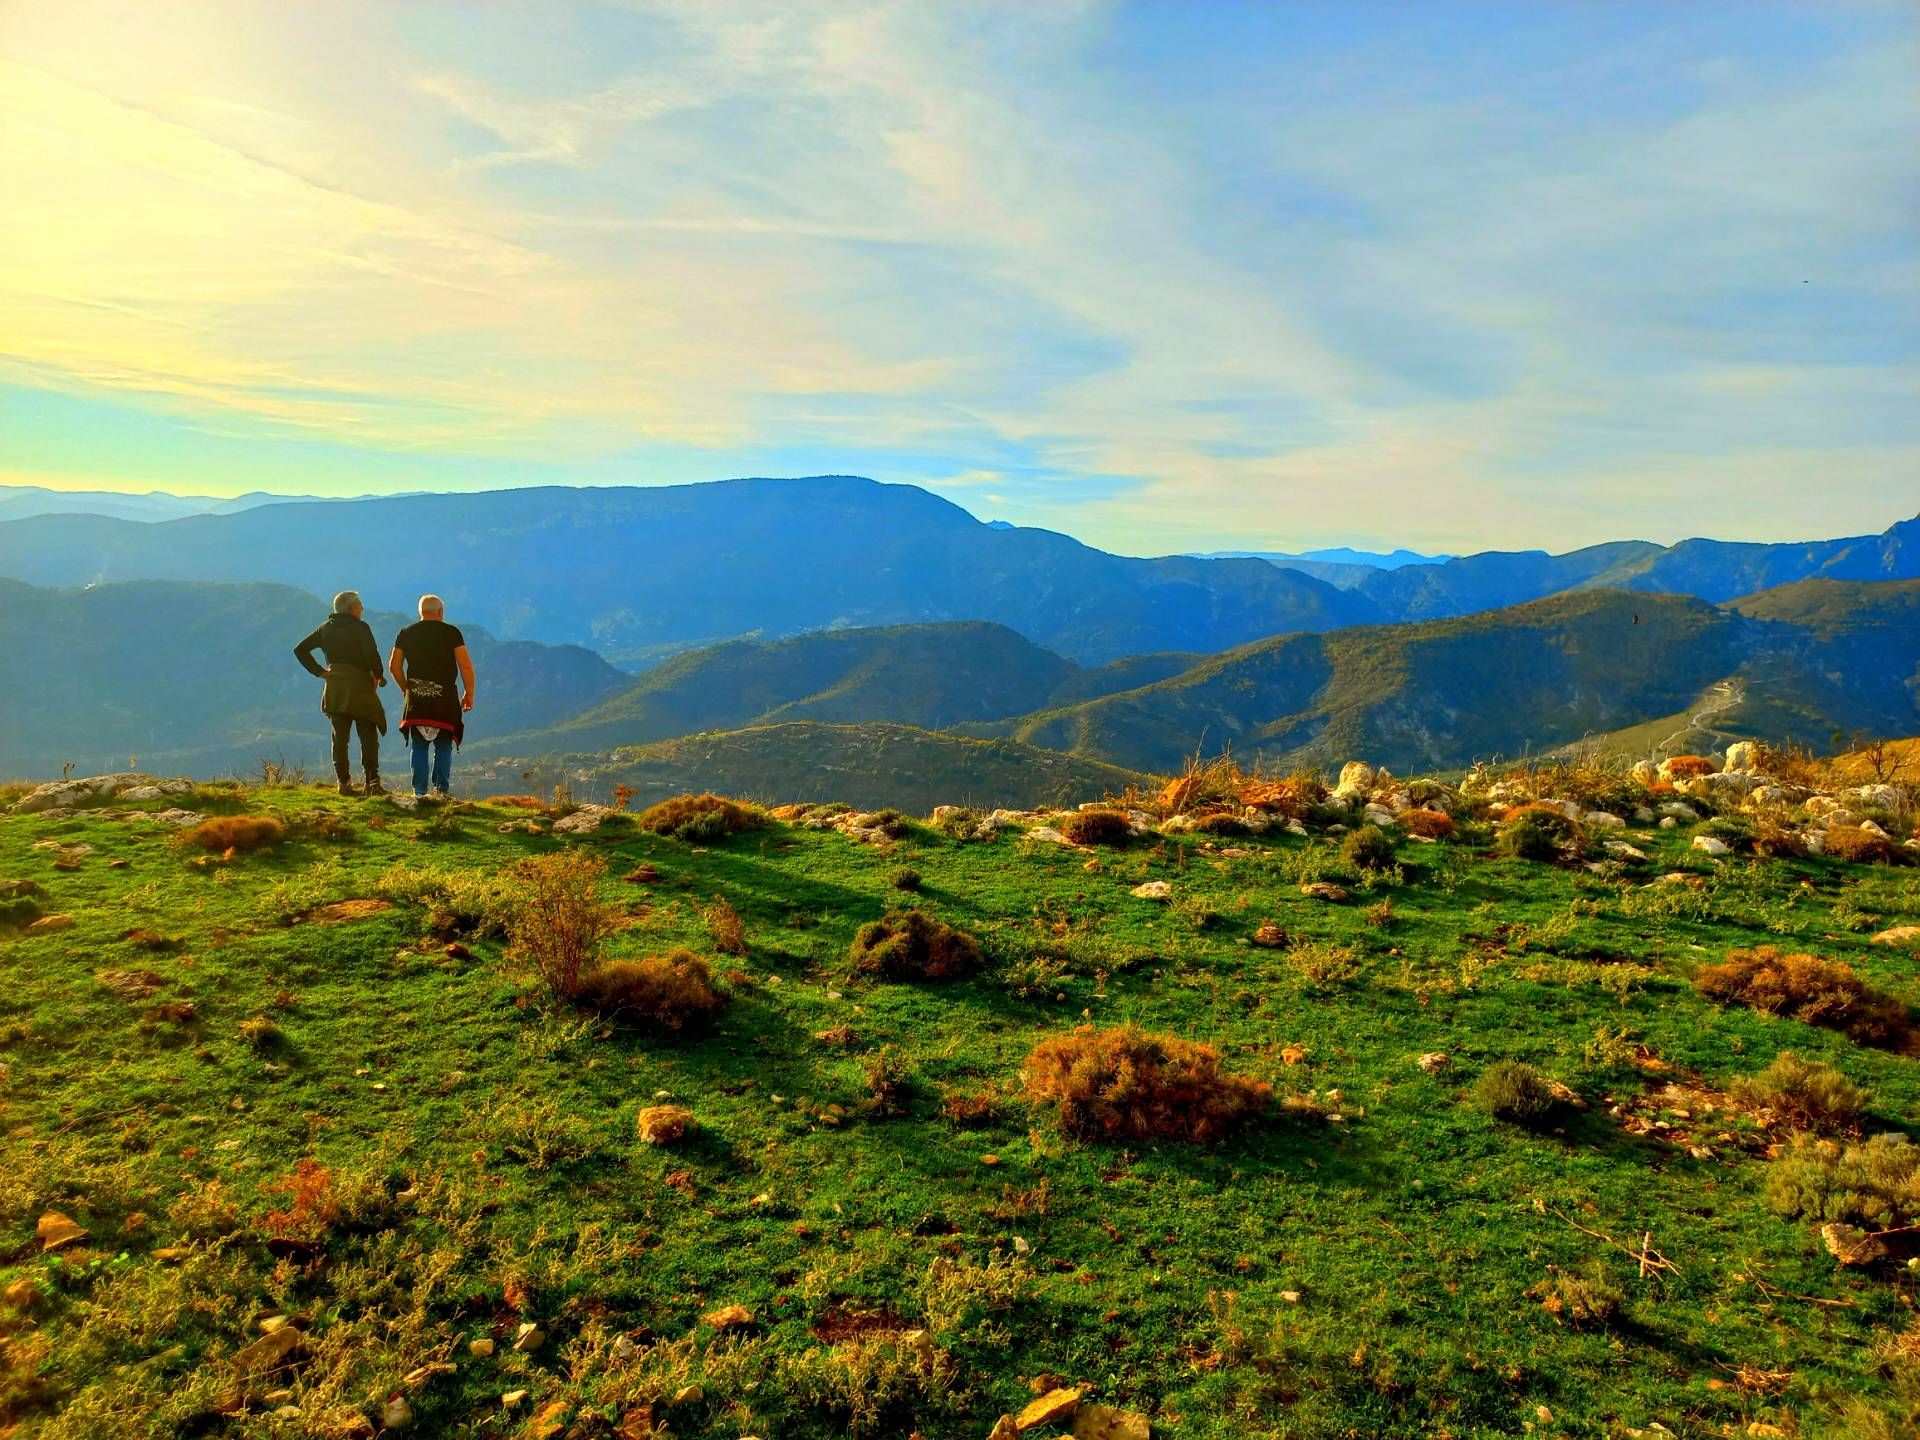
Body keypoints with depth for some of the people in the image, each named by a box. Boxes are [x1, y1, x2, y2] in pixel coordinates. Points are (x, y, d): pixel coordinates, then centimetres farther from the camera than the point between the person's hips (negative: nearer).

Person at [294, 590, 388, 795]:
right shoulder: (360, 627, -8)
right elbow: (371, 653, -22)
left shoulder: (326, 628, 11)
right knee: (368, 737, -1)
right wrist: (378, 676, -7)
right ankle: (372, 782, -8)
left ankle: (343, 782, 7)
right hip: (360, 685, -5)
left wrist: (320, 671, 10)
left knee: (339, 737, 9)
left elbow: (300, 650, 13)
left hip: (334, 687, 5)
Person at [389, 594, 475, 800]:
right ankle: (441, 789, -4)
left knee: (419, 748, 8)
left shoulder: (406, 633, 9)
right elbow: (465, 665, -6)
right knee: (443, 747, 5)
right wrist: (469, 694, 3)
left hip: (416, 698, 3)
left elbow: (394, 665, 8)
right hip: (445, 699, -2)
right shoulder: (451, 632, -1)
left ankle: (420, 792, 5)